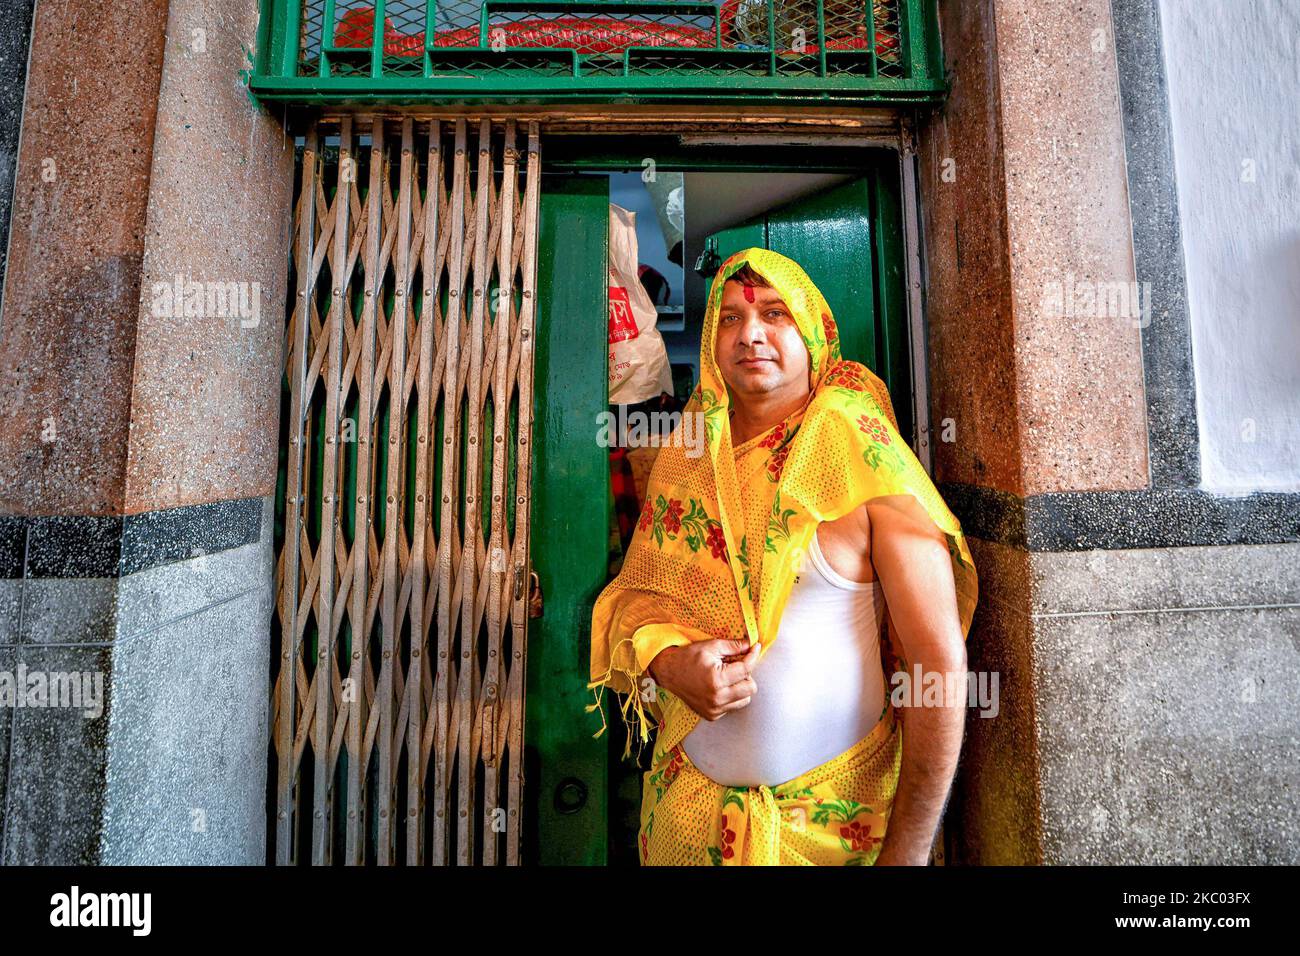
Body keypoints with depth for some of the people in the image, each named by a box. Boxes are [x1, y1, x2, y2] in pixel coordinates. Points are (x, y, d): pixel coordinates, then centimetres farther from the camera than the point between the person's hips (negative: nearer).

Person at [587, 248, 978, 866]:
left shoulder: (865, 459, -15)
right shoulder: (686, 461, -2)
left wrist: (908, 849, -15)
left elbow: (940, 662, -16)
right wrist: (666, 661, -19)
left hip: (838, 812, -3)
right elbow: (635, 592, 2)